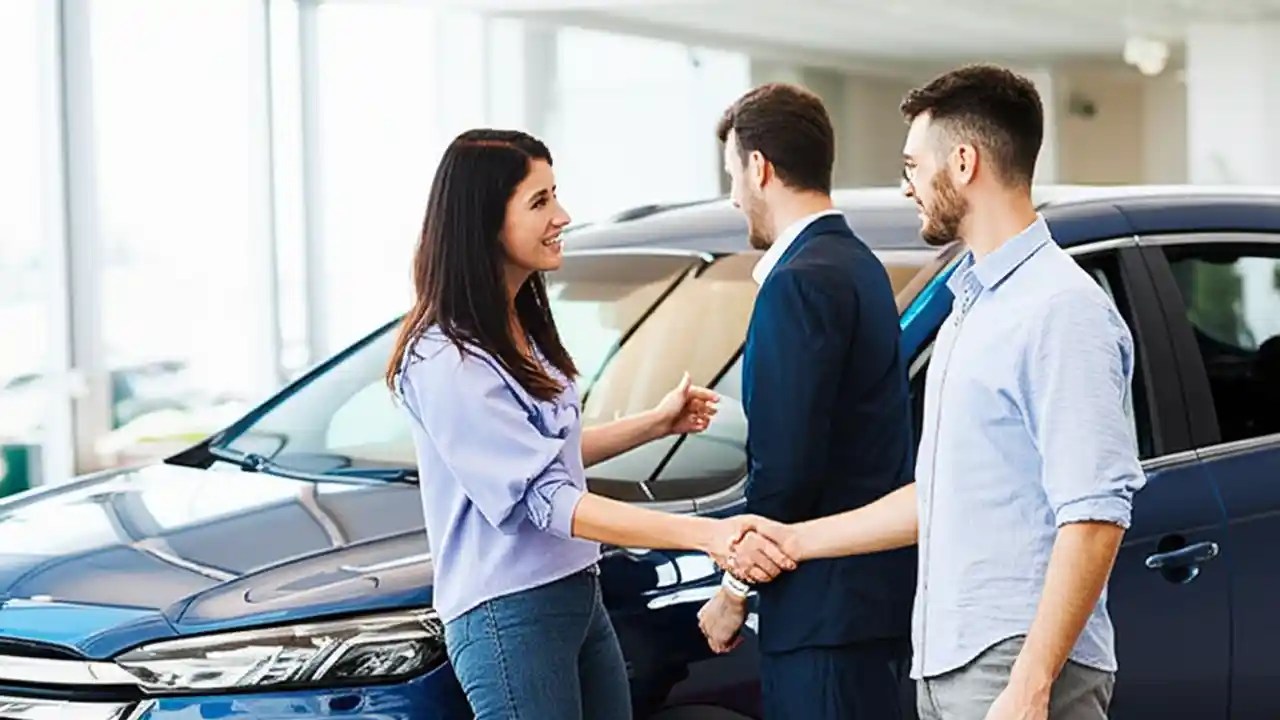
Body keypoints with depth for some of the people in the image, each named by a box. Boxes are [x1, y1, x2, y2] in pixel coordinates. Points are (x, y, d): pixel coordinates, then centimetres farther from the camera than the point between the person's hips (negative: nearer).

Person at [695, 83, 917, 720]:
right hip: (874, 591, 10)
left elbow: (786, 465, -20)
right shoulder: (857, 265, 16)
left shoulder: (800, 283, -15)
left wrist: (736, 588, -9)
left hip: (828, 605, -10)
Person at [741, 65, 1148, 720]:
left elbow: (1095, 517, -20)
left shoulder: (1060, 310, -13)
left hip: (1017, 667, -9)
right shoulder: (970, 304, 19)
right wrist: (796, 541, 24)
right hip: (946, 664, 9)